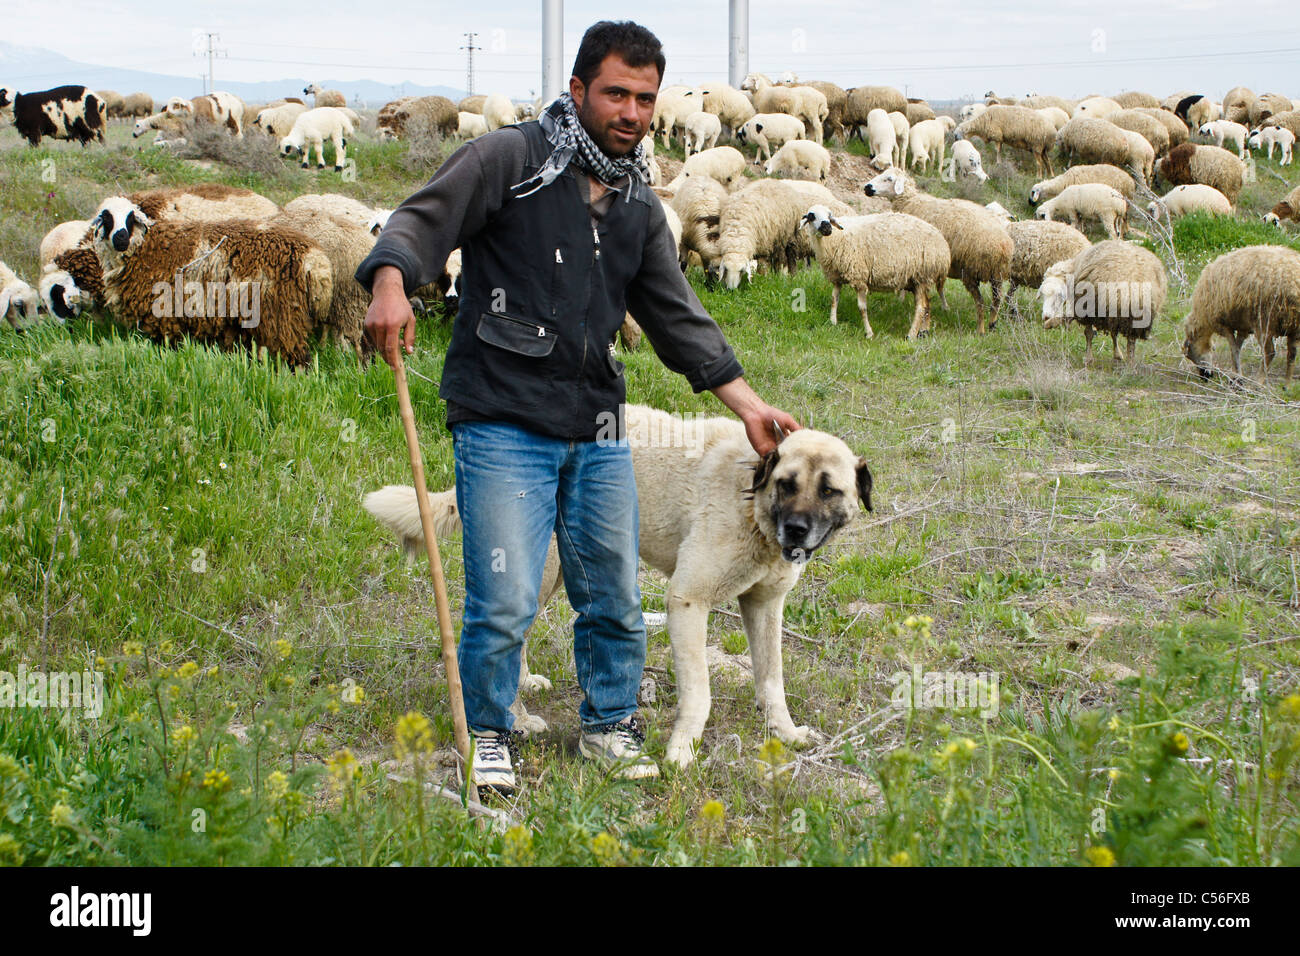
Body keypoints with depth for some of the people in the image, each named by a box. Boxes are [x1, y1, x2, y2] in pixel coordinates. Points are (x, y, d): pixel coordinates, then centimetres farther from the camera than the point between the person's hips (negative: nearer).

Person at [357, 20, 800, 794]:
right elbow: (423, 220, -11)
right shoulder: (509, 160, -3)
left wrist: (748, 403, 11)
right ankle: (489, 735, 13)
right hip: (503, 427, -6)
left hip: (597, 432, 6)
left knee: (615, 597, 12)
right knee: (505, 602, -9)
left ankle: (609, 723, 32)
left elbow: (678, 317, 18)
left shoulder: (640, 208, 15)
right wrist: (391, 282, -33)